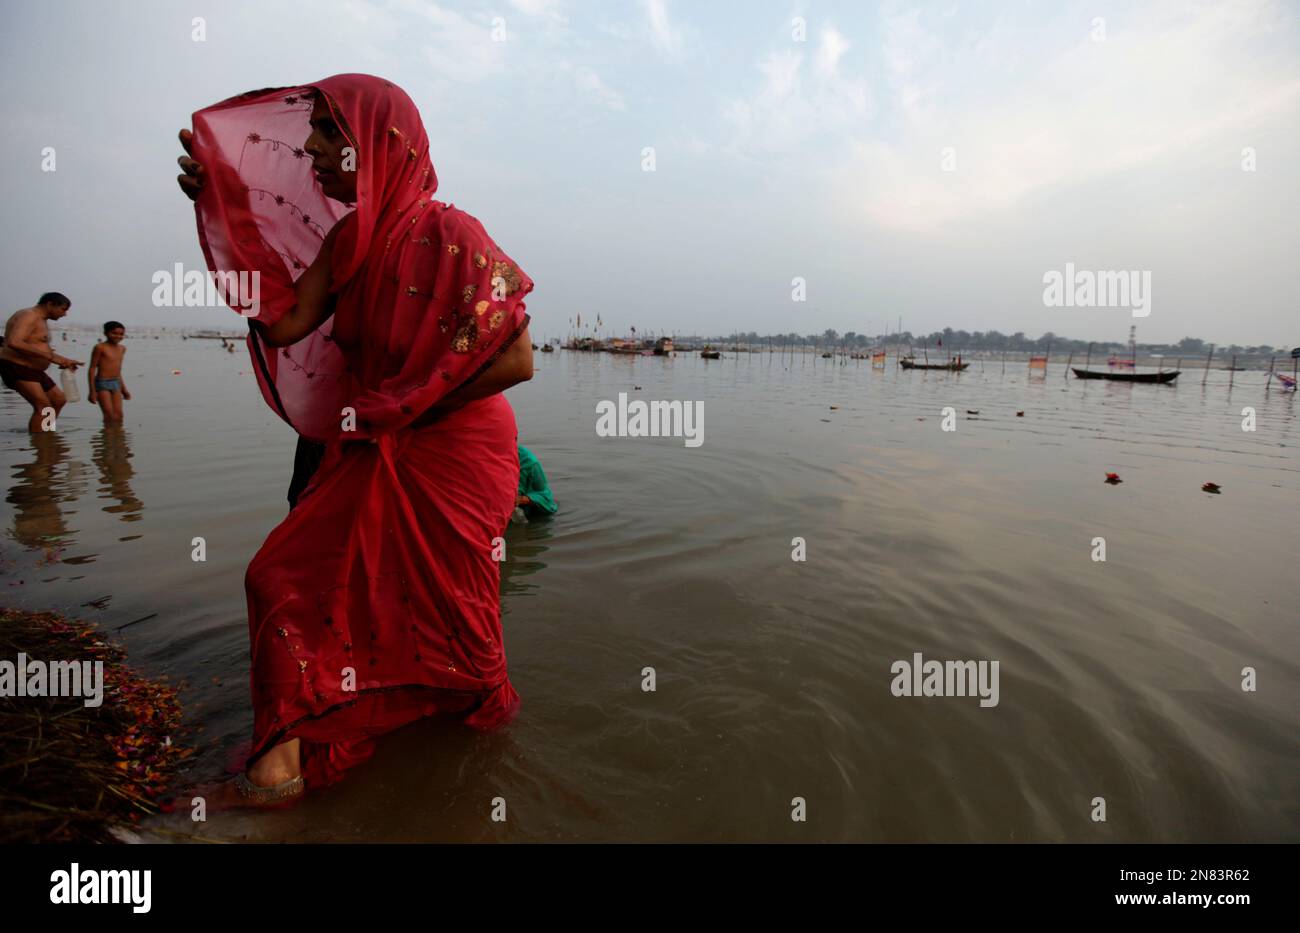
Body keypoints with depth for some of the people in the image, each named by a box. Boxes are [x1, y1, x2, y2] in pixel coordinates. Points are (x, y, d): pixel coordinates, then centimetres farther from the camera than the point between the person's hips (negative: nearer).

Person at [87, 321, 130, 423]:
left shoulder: (122, 349, 11)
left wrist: (123, 389, 20)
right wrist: (92, 391, -11)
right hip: (102, 383, -6)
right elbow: (92, 369, -7)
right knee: (109, 415, -9)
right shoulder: (100, 347, -8)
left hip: (116, 384, 6)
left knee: (118, 415, 1)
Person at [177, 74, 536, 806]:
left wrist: (404, 408, -13)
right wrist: (220, 207, -7)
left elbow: (518, 360, -20)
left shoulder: (448, 235, -16)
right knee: (289, 574, -1)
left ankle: (484, 705, 39)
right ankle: (284, 761, 11)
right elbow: (284, 324, -4)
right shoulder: (349, 235, 5)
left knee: (441, 605, 9)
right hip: (368, 451, 7)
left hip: (450, 456, -6)